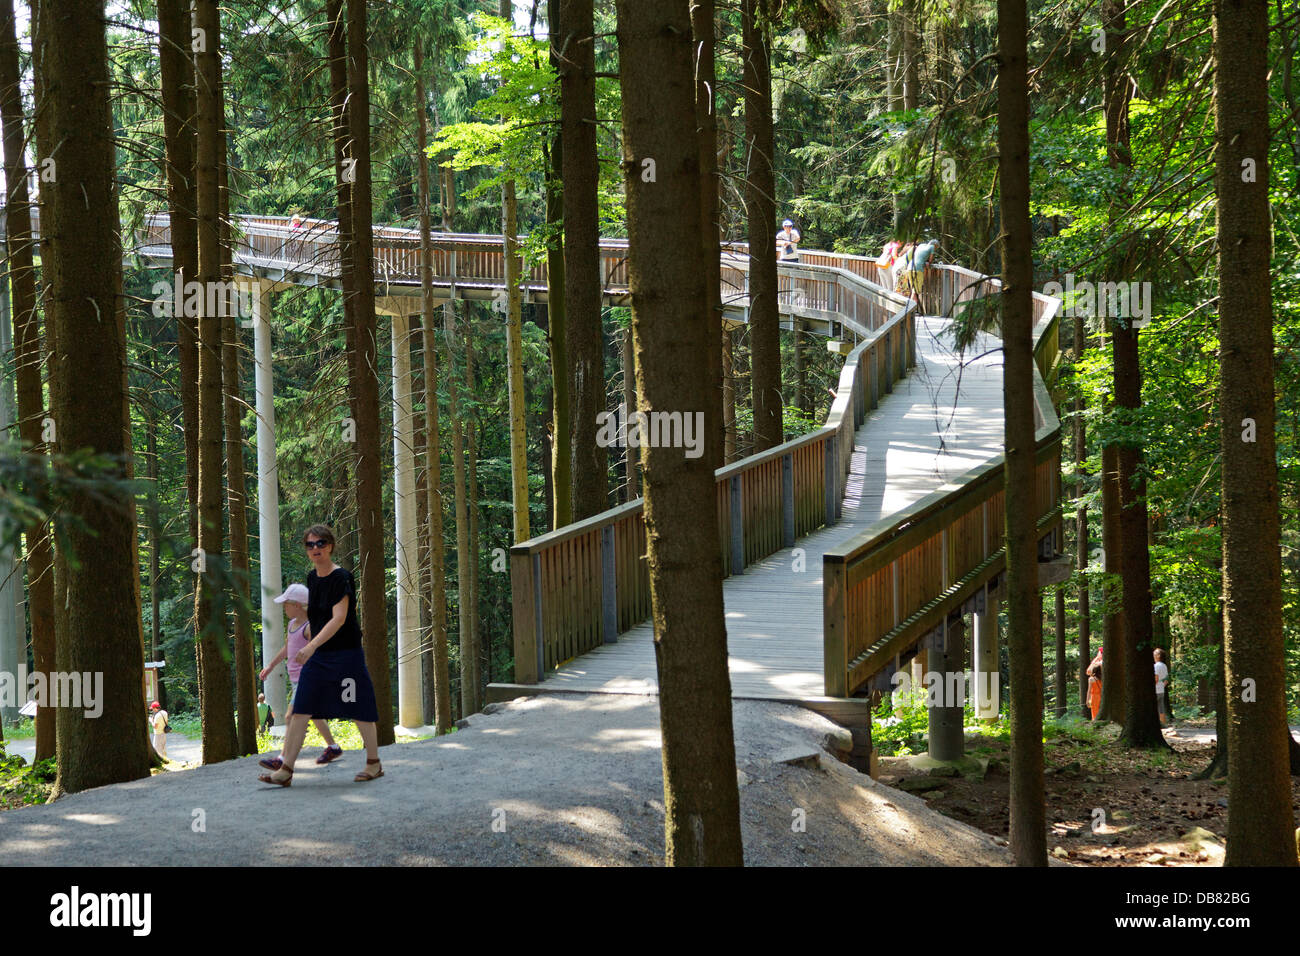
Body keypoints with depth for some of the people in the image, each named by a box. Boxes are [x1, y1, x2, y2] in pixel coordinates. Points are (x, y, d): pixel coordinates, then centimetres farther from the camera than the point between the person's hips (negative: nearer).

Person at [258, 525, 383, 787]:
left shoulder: (341, 577, -14)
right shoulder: (312, 578, 9)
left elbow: (339, 618, -24)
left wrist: (312, 645, -33)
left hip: (346, 654, -7)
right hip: (317, 656, 7)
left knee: (359, 710, 3)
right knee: (300, 710, -2)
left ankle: (374, 764, 19)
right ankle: (285, 770, -5)